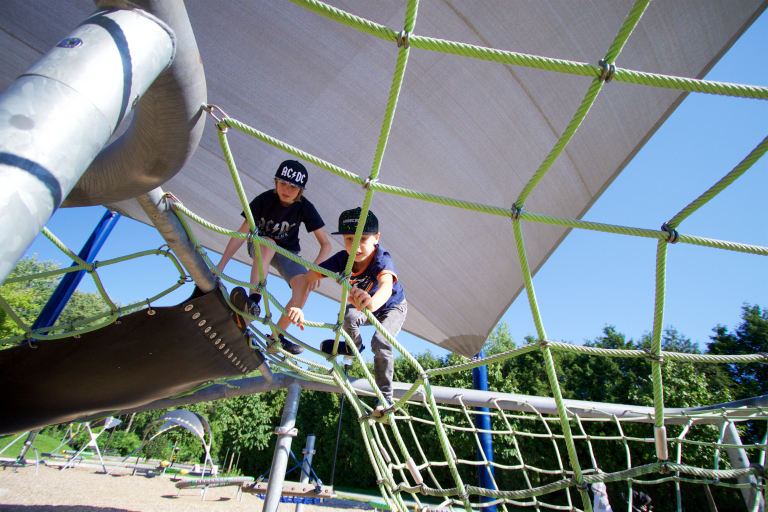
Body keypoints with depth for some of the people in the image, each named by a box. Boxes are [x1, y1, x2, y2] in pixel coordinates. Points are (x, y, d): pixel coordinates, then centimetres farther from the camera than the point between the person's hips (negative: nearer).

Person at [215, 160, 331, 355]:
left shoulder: (305, 208, -20)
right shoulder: (264, 199, -22)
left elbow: (325, 244, -20)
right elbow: (242, 232, -22)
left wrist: (314, 268, -38)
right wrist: (220, 265, -27)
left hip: (287, 252, 1)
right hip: (258, 245, -1)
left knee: (304, 285, -26)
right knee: (268, 244, -39)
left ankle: (275, 338, -16)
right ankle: (253, 300, -48)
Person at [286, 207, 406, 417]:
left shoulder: (382, 259, -38)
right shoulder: (342, 259, -27)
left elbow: (386, 286, -60)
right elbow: (307, 278, -26)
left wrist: (372, 302, -83)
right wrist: (297, 307, -44)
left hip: (392, 308, -3)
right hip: (364, 309, 3)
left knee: (380, 344, -29)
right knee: (349, 316, -30)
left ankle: (385, 398, -6)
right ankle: (353, 347, 6)